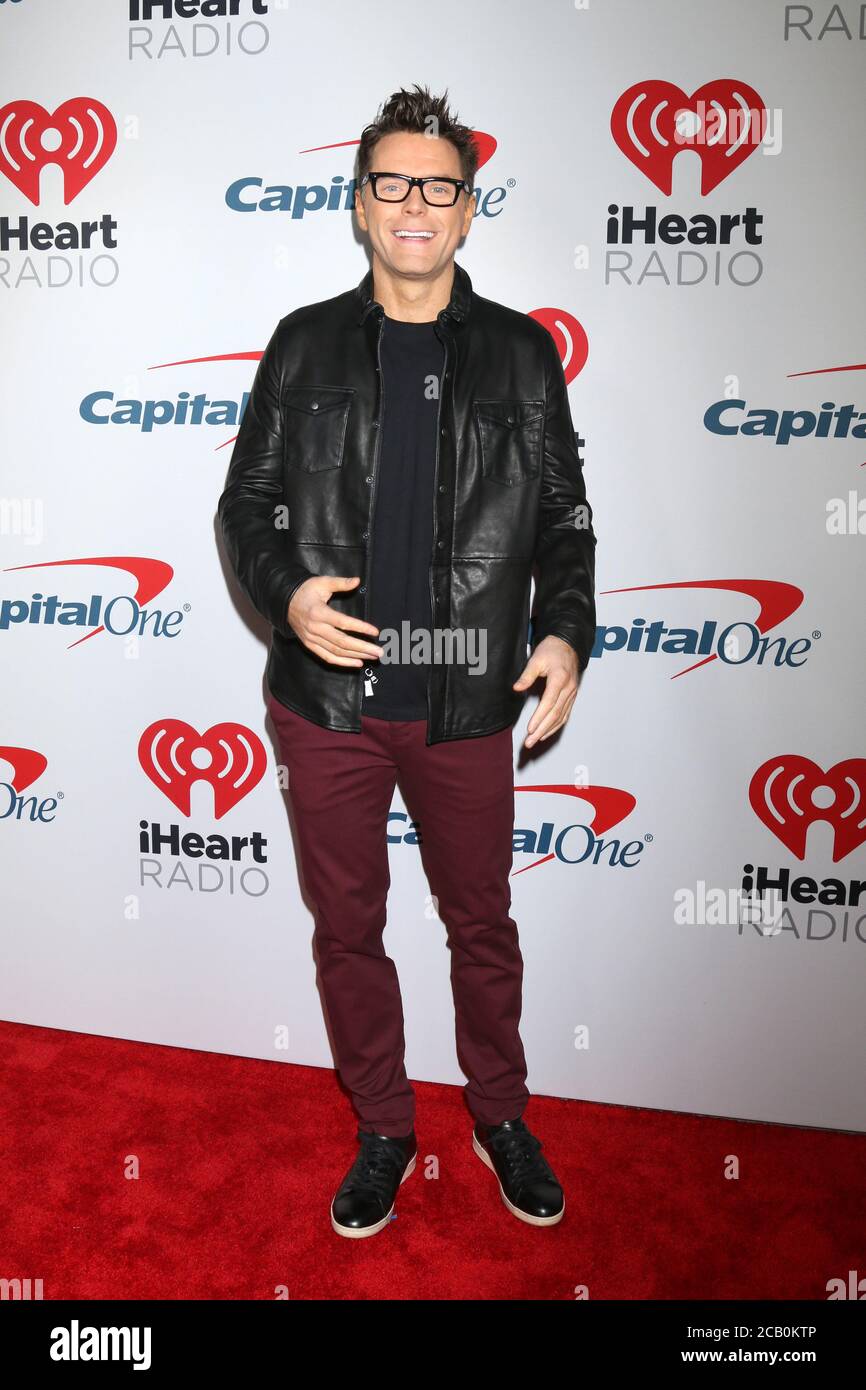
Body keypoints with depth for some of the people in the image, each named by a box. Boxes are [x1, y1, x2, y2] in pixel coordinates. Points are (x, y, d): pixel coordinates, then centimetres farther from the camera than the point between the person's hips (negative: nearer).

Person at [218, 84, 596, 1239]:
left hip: (466, 704, 0)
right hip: (328, 699, 1)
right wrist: (284, 591, -13)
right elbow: (247, 501, 7)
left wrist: (566, 629, -8)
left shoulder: (521, 352, 4)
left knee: (482, 921, 14)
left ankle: (501, 1115, 38)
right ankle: (384, 1130, 34)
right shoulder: (306, 344, 4)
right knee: (347, 926, 12)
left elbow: (563, 514, 7)